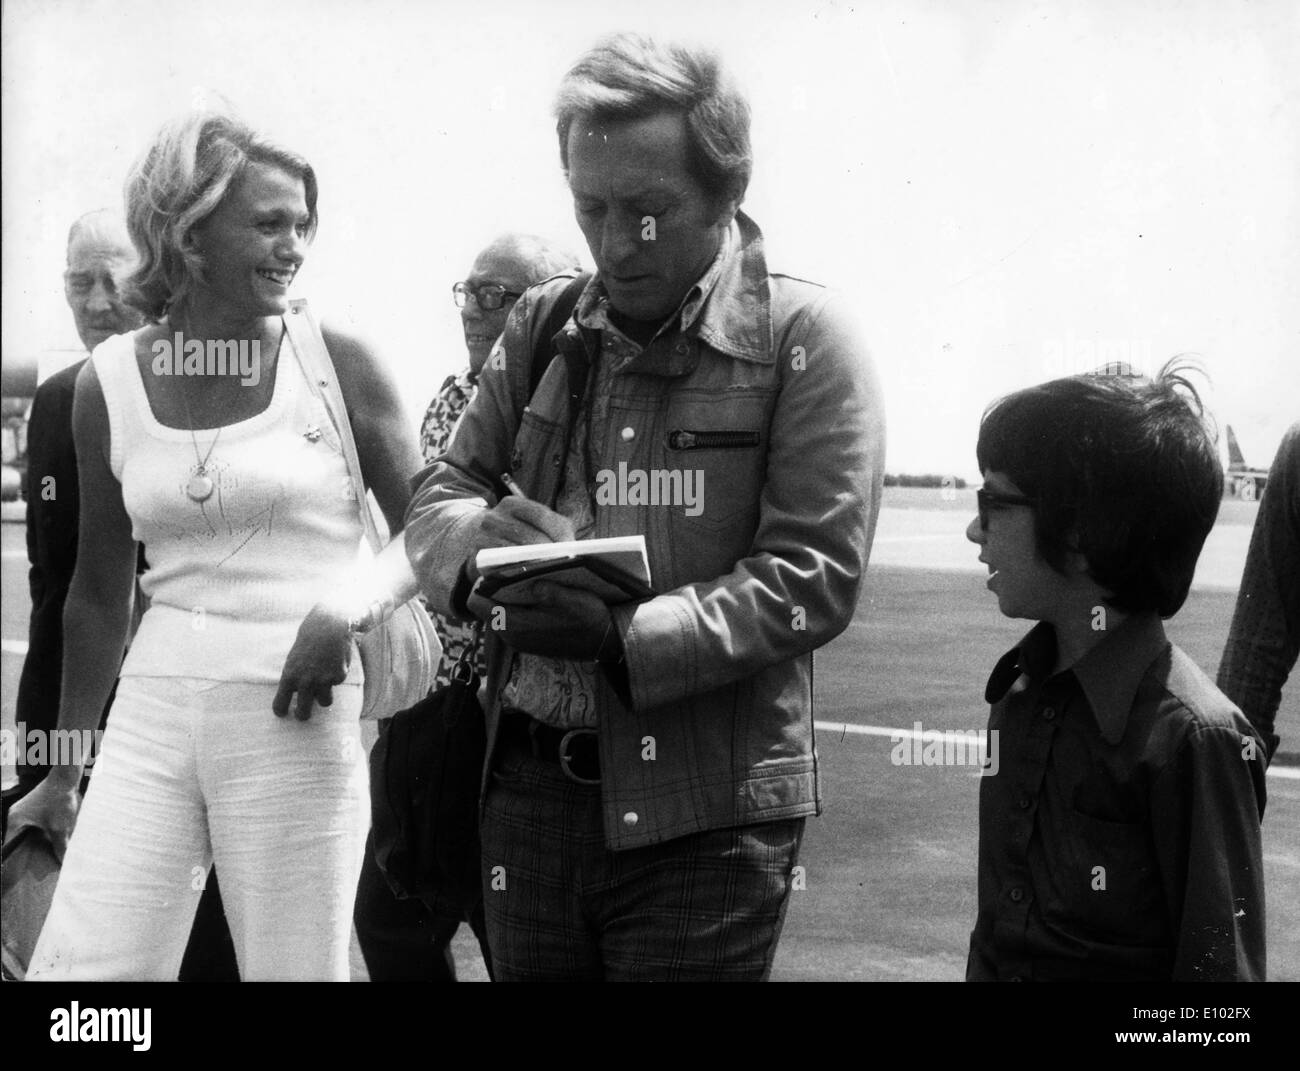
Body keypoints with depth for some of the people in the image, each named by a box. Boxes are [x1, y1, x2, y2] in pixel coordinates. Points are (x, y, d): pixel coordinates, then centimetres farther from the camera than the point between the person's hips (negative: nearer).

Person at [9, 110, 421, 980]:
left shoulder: (338, 364, -1)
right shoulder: (110, 382, 6)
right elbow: (101, 595, 15)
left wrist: (350, 607, -15)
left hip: (295, 720, -2)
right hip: (153, 714, 2)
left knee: (295, 969, 3)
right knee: (77, 967, -4)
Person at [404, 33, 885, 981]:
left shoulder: (805, 339, -7)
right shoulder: (543, 326, 8)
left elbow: (815, 576, -13)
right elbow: (439, 495, 10)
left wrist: (622, 637, -23)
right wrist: (482, 542, -14)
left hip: (703, 808, -4)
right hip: (526, 783, 5)